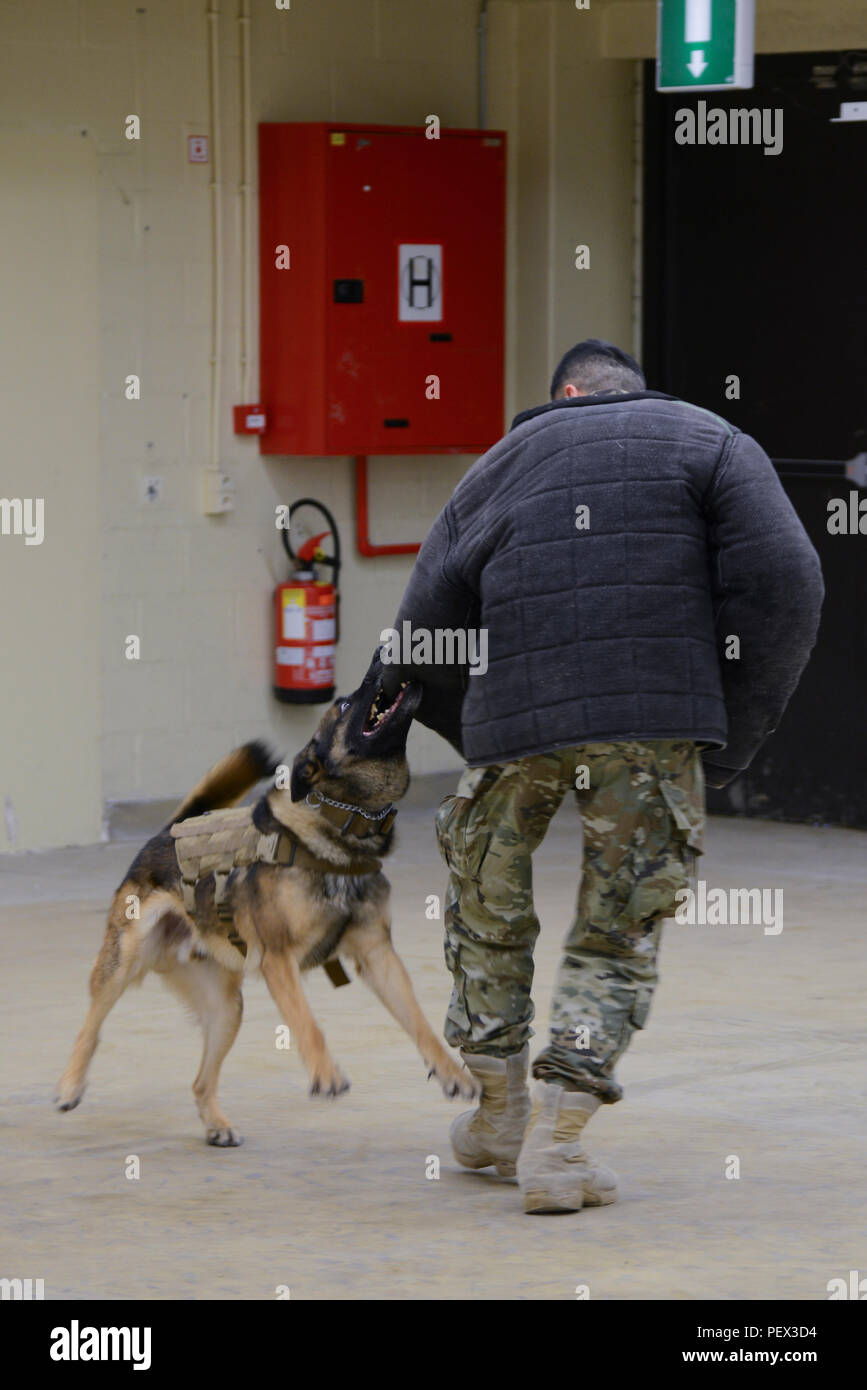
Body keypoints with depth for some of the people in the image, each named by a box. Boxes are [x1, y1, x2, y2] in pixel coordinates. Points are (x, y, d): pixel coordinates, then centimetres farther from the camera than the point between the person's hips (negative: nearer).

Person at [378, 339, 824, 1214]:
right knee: (619, 930, 11)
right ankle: (555, 1143, 1)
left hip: (514, 717, 2)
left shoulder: (498, 467, 23)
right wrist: (734, 738, 3)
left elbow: (416, 646, 17)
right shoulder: (710, 444, 14)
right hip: (656, 717, -2)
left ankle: (499, 1115, 32)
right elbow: (782, 583, -2)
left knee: (487, 903, 25)